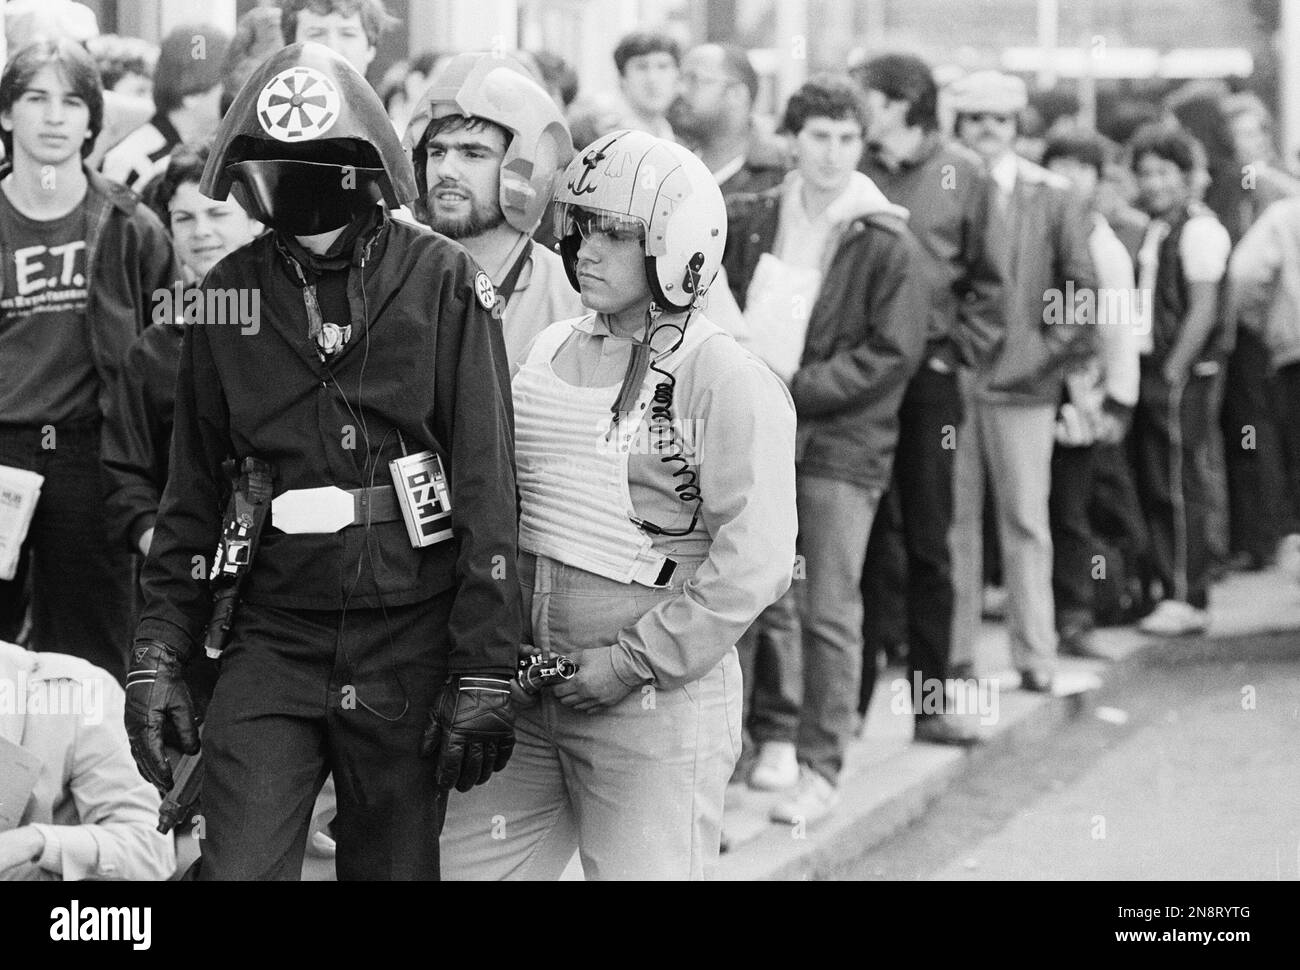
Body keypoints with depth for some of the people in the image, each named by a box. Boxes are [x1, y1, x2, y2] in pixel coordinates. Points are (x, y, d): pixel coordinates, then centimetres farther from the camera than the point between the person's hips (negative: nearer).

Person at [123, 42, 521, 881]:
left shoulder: (443, 282, -4)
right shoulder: (230, 294, 5)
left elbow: (487, 487, -6)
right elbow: (192, 491, 10)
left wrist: (485, 675, -11)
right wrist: (158, 656, 4)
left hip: (412, 644, -2)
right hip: (275, 642, 2)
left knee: (396, 865, 8)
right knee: (238, 870, -7)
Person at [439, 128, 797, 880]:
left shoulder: (732, 385, -11)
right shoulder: (553, 352, 11)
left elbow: (755, 563, -16)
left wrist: (633, 662, -16)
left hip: (660, 702, -7)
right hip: (530, 693, 7)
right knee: (462, 865, 8)